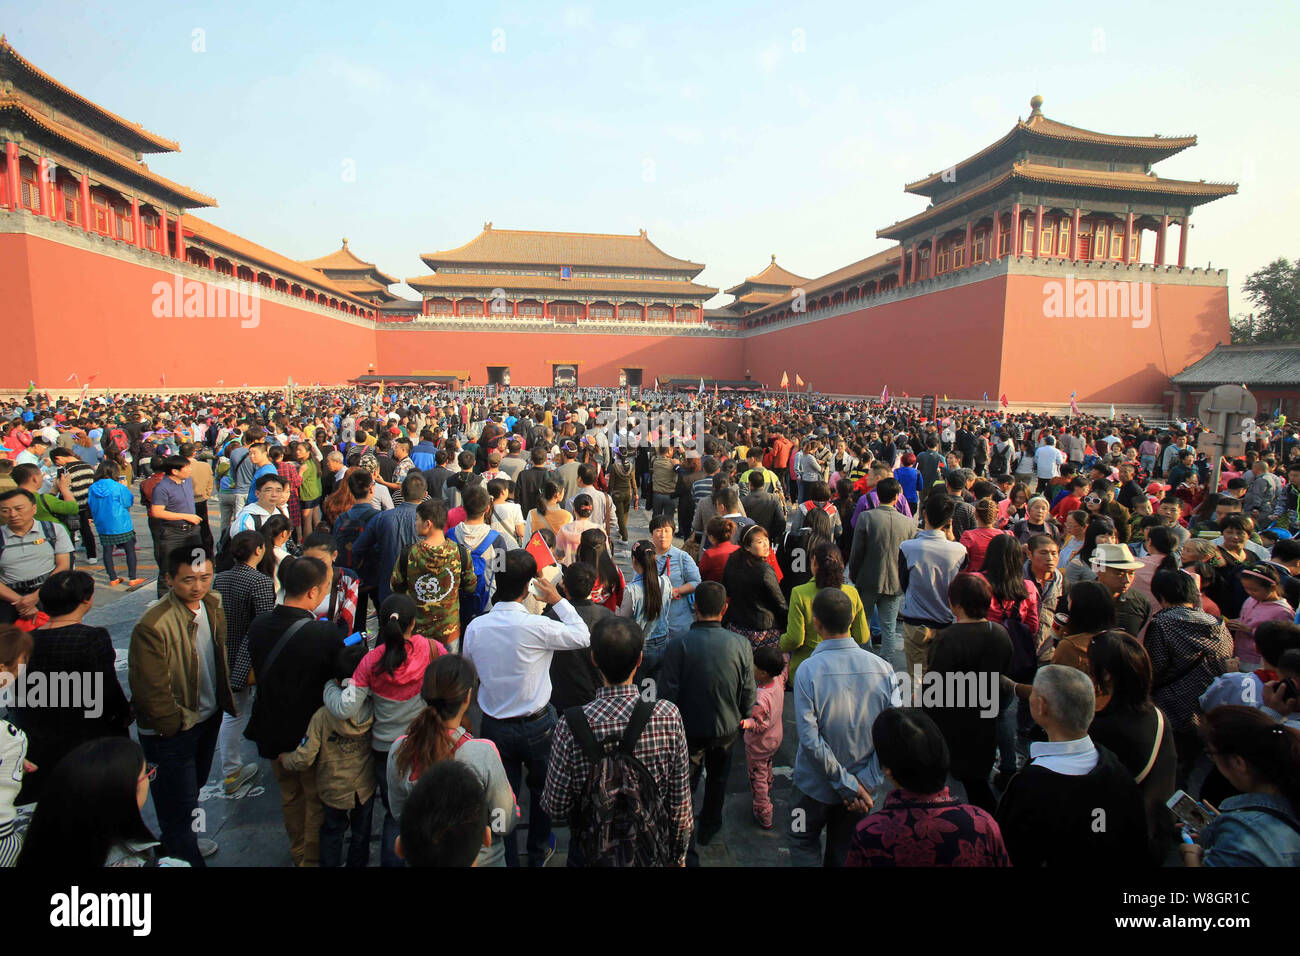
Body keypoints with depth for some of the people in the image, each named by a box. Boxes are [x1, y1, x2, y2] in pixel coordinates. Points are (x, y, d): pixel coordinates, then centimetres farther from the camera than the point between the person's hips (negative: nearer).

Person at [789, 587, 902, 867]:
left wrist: (847, 784, -14)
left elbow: (810, 739, -23)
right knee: (844, 853, 23)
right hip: (861, 788, 3)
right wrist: (864, 782, -10)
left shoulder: (808, 670, -23)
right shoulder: (883, 669, -14)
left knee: (804, 845, 20)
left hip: (816, 785, -3)